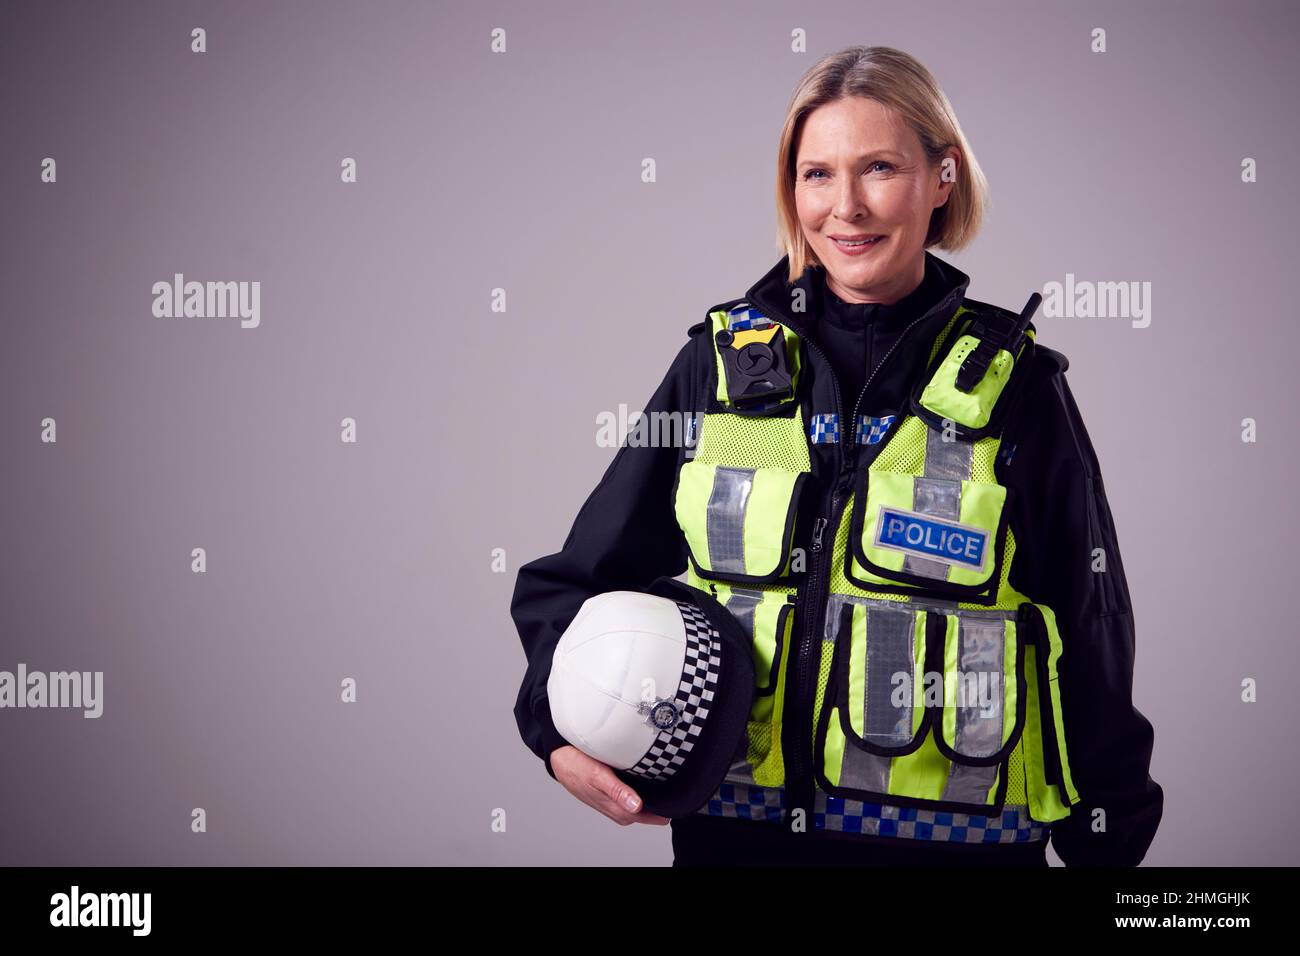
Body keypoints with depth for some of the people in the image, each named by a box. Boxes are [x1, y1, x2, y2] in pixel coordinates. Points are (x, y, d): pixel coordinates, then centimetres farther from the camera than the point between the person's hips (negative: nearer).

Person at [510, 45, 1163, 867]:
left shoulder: (1016, 388, -1)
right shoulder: (720, 361, 3)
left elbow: (1090, 645, 4)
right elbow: (582, 578, 8)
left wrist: (1109, 841, 6)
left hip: (958, 836, -1)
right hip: (732, 832, 2)